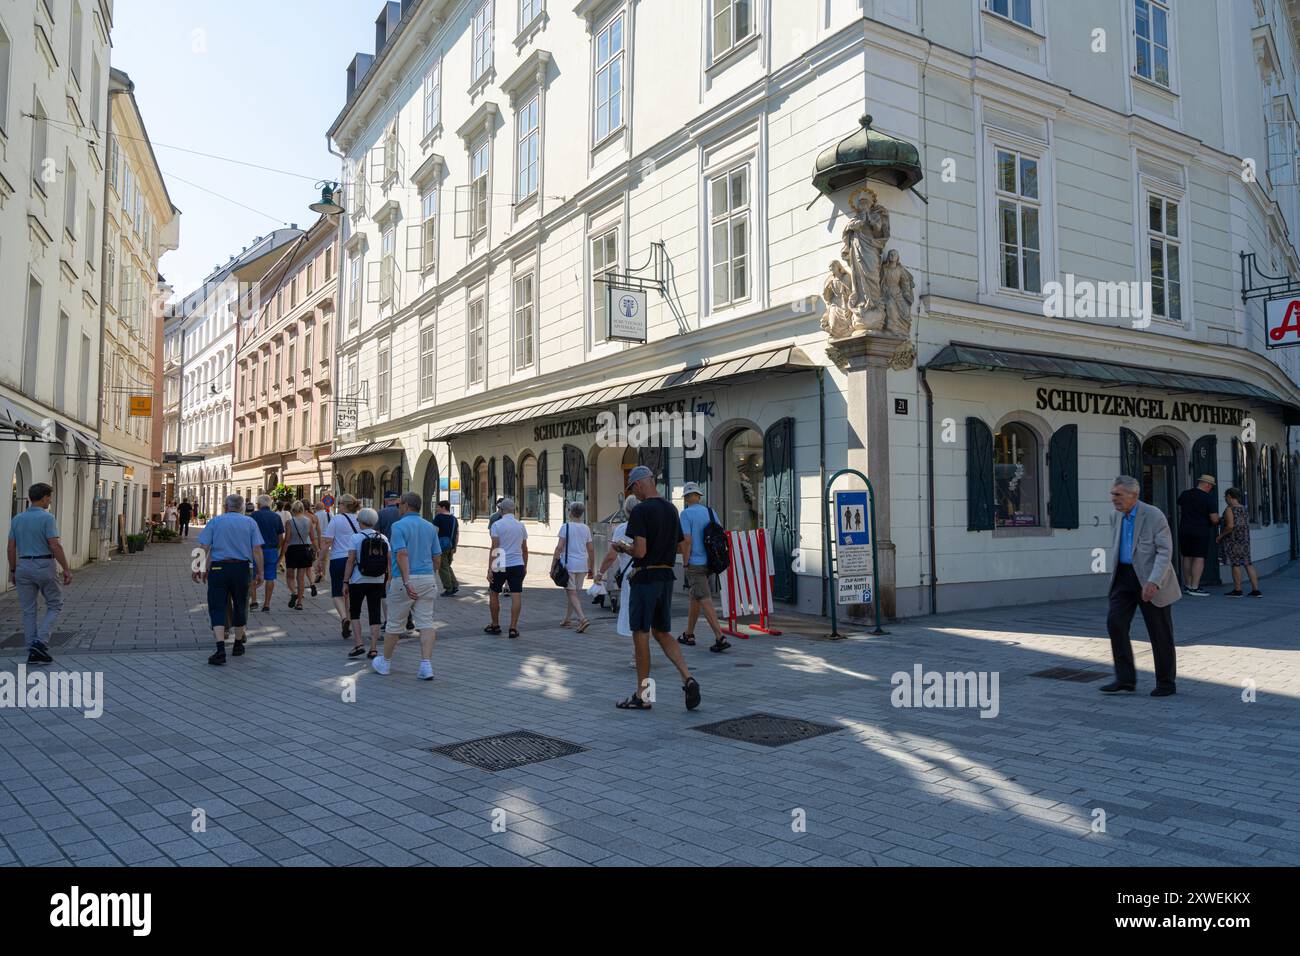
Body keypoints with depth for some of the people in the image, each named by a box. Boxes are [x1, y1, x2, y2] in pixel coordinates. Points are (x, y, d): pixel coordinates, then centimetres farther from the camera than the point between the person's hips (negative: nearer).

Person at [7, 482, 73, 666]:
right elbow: (55, 546, -17)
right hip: (45, 567, -5)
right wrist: (66, 569, -12)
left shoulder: (17, 519, 7)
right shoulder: (47, 518, -12)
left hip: (24, 567, 6)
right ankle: (41, 642, -6)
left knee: (29, 611, 9)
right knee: (54, 606, 10)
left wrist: (12, 571, 18)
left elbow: (11, 548, 9)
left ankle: (33, 652, 9)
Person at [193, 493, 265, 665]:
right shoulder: (250, 522, 5)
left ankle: (221, 650, -13)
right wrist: (259, 573, 3)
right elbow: (257, 549, -1)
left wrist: (202, 569, 4)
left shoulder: (215, 521, 4)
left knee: (217, 608, -1)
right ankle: (238, 644, 28)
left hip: (218, 568, -1)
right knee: (240, 606, 15)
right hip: (241, 568, 1)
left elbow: (204, 547, -2)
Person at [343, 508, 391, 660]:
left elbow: (350, 561, -10)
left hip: (358, 581, -3)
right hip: (378, 582, 3)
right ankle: (374, 649, 4)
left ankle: (359, 644, 3)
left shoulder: (356, 538, -8)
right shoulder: (383, 538, 3)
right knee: (374, 614, 6)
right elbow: (388, 561, 4)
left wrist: (345, 582, -6)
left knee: (355, 612, 13)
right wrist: (388, 580, 13)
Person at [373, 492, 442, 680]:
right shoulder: (430, 527, 9)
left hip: (404, 580, -4)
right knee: (426, 622, 1)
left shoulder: (399, 526, -8)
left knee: (394, 622, 11)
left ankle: (385, 663, 27)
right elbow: (436, 556, 11)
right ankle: (426, 665, -8)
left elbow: (402, 555, -19)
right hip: (427, 578, 4)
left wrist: (406, 582, -24)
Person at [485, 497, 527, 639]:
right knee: (516, 595, 0)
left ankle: (495, 625, 24)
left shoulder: (497, 525, -6)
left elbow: (494, 548, -11)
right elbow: (525, 549, 12)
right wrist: (525, 566, 22)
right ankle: (513, 628, -3)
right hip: (518, 565, 3)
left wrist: (490, 569, -10)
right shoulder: (521, 526, 8)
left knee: (495, 594, 14)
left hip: (500, 565, -3)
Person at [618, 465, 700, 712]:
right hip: (667, 576, 7)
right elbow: (679, 546, 15)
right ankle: (688, 679, 0)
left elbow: (639, 551, -20)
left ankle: (642, 695, 11)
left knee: (641, 635, 3)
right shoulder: (671, 509, 10)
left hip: (645, 578, -7)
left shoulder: (640, 511, -15)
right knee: (662, 633, 16)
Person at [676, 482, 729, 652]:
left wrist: (685, 563, -7)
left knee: (705, 601, -7)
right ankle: (689, 635, 31)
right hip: (709, 562, 7)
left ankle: (720, 638, -14)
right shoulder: (710, 512, 6)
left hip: (695, 563, -7)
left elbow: (687, 541, -17)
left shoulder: (686, 513, -11)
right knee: (695, 598, 20)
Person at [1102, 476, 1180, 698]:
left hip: (1150, 580, -6)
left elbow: (1165, 551, -18)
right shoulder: (1116, 517, 6)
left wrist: (1153, 581, -28)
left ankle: (1166, 683, 18)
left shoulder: (1154, 515, -14)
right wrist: (1116, 576, 19)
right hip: (1125, 576, 6)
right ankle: (1125, 678, -3)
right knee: (1115, 621, -9)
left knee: (1159, 632, 4)